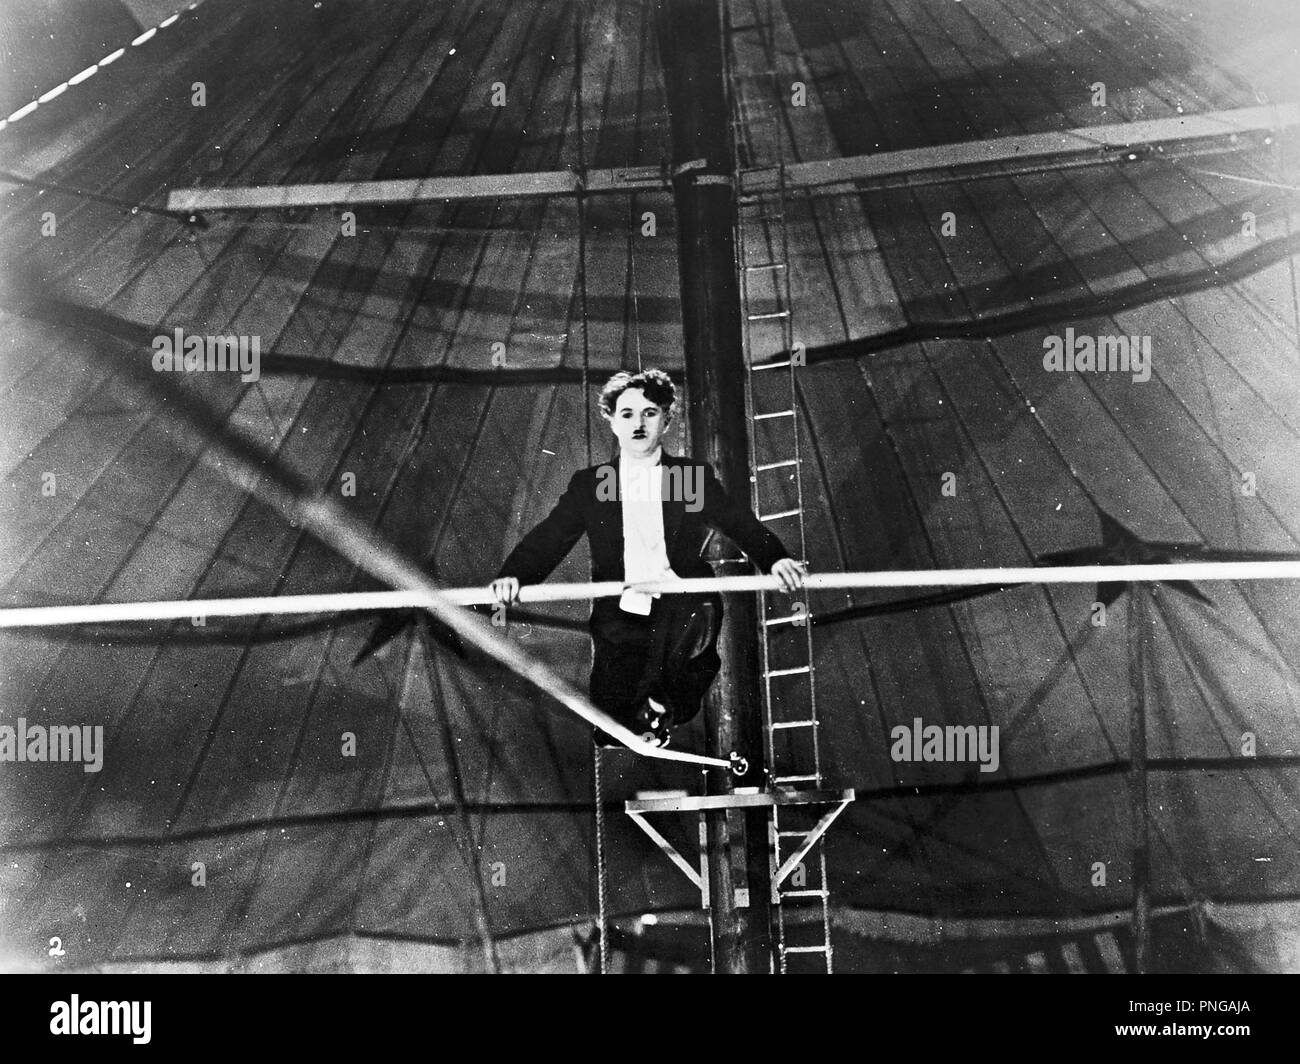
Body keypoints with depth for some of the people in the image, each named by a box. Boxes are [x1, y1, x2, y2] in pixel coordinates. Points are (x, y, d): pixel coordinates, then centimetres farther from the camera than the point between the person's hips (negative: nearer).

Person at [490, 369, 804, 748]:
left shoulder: (695, 477, 8)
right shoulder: (588, 484, 8)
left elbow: (740, 524, -1)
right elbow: (549, 538, 1)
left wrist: (775, 558, -22)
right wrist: (513, 575, -19)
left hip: (683, 611, 0)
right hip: (620, 616, 1)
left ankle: (659, 706, -5)